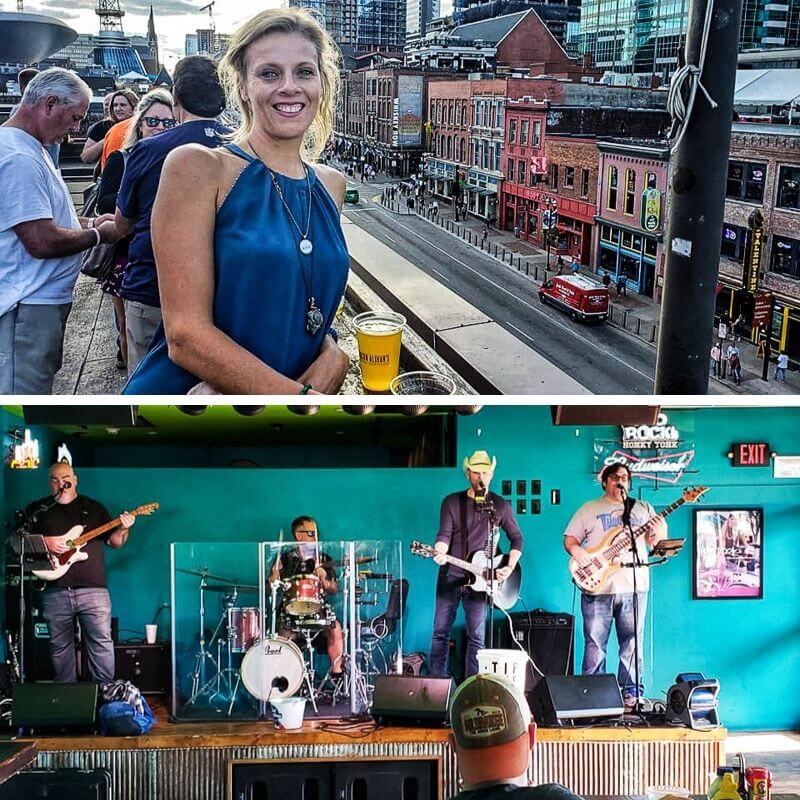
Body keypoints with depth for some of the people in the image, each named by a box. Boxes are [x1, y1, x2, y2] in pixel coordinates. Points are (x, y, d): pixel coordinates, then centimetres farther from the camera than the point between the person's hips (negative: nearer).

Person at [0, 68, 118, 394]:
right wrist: (98, 234, -9)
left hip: (44, 301, 11)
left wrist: (88, 222, 10)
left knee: (41, 380, 21)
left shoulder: (30, 148, 14)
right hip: (28, 306, -11)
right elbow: (42, 242, -25)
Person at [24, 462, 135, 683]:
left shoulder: (93, 507, 14)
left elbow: (114, 541, 15)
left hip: (93, 589, 0)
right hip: (55, 592, 0)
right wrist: (44, 542, -9)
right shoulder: (37, 509, 12)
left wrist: (123, 529, -7)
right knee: (60, 646, 8)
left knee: (102, 643, -3)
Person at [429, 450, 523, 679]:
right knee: (441, 632, 3)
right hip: (450, 575, 0)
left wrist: (510, 567, -3)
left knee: (476, 636, 2)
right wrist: (440, 552, -27)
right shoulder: (452, 502, 4)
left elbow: (516, 538, 10)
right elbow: (444, 534, -5)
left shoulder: (500, 505, 6)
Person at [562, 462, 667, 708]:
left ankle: (630, 693, 10)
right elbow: (570, 538, 9)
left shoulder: (643, 508, 16)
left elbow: (655, 543, 13)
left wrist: (660, 531, -9)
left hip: (634, 586, 2)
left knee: (632, 643, 3)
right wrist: (575, 550, -13)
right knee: (595, 644, 0)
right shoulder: (589, 509, 12)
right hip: (597, 585, -1)